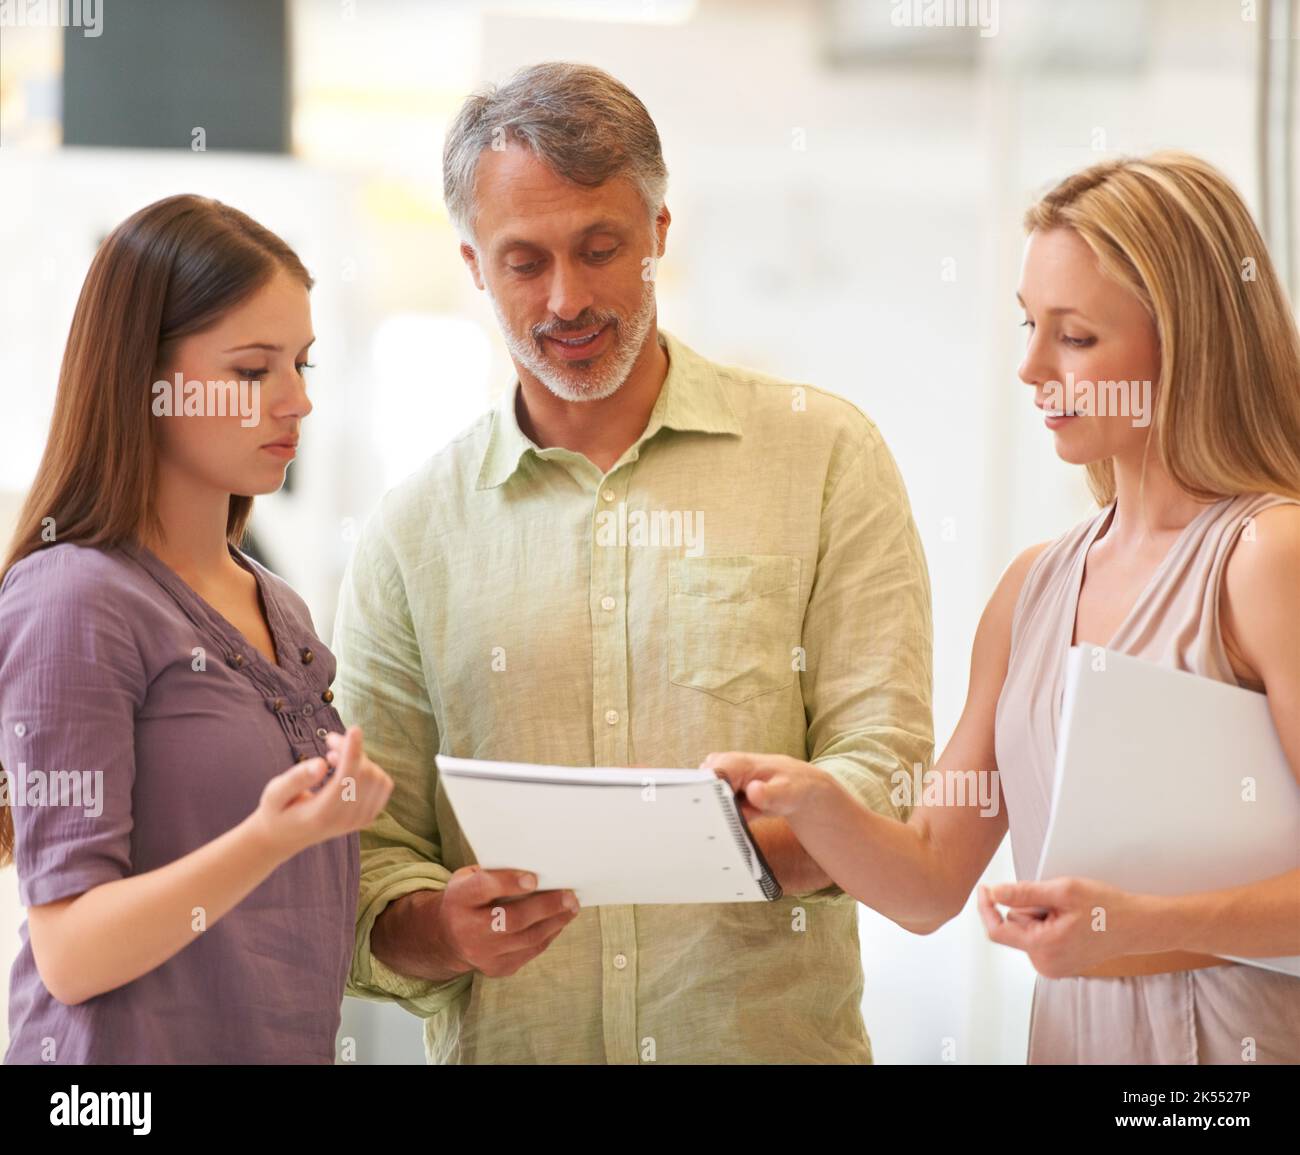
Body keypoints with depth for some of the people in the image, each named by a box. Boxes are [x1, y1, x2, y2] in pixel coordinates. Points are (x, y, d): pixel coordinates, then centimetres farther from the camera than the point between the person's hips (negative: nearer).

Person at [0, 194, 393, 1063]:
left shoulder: (282, 611, 9)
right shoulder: (77, 604, -14)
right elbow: (70, 954, -19)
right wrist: (274, 837, -31)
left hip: (296, 1041, 7)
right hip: (137, 1050, -7)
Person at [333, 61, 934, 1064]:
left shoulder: (826, 456, 5)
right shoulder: (413, 533, 9)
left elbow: (882, 763, -2)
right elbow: (370, 852, 7)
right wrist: (446, 930, -14)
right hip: (507, 1044, 1)